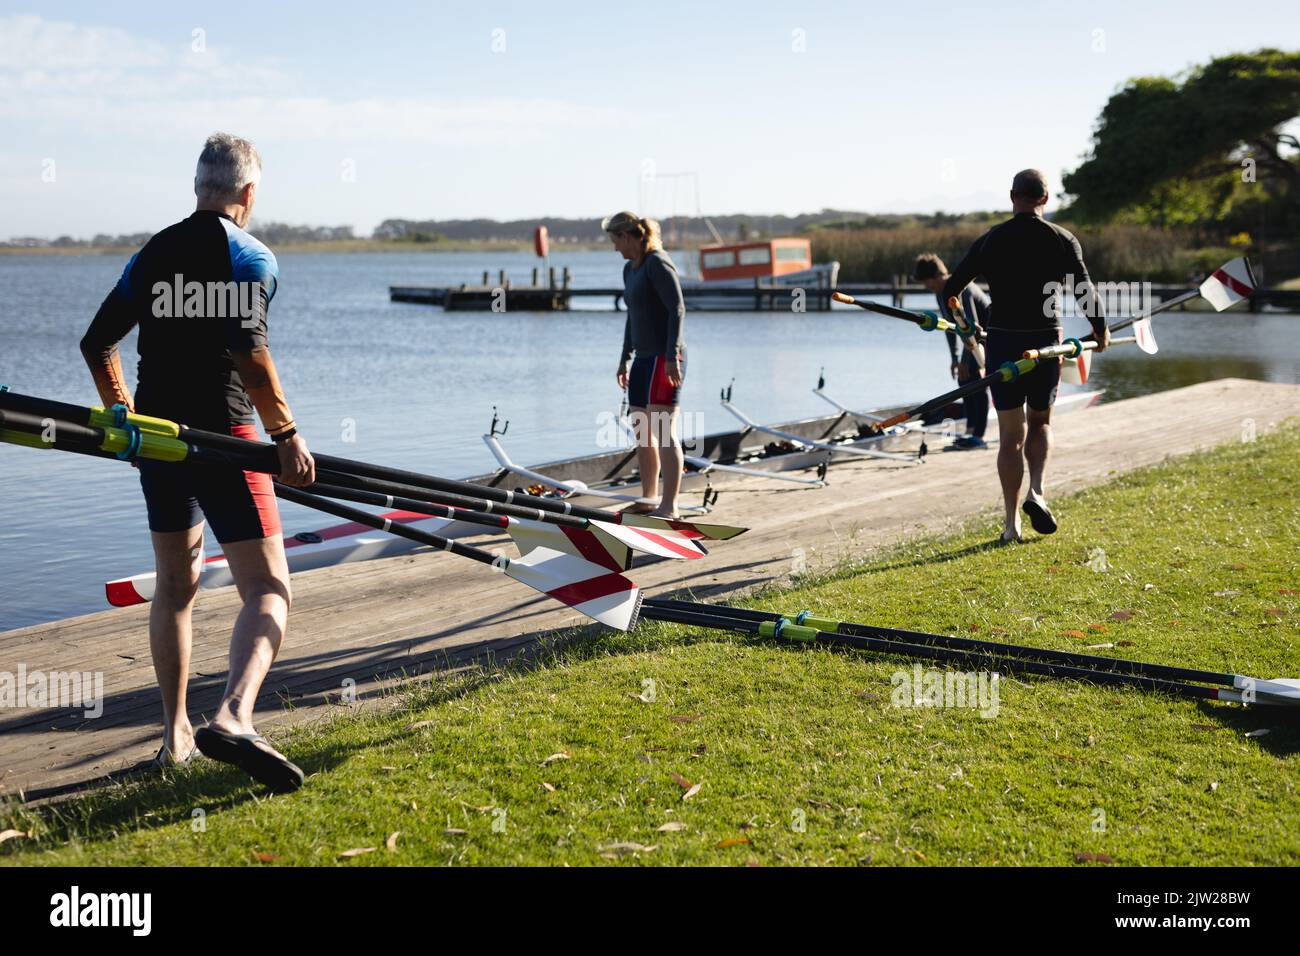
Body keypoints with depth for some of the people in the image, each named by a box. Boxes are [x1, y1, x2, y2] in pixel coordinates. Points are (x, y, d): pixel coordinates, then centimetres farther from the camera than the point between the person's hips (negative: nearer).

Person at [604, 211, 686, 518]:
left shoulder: (657, 263, -11)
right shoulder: (630, 269, 16)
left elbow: (677, 309, -17)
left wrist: (671, 357, -22)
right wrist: (625, 358, 25)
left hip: (664, 358, -10)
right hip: (644, 358, 10)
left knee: (663, 432, -10)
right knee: (641, 431, 14)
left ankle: (669, 507, -9)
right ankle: (649, 499, 26)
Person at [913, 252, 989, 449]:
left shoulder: (962, 290, -27)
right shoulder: (941, 293, 2)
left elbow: (973, 326, -30)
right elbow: (950, 326, 10)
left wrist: (966, 362, -27)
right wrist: (955, 359, 6)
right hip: (975, 337, 10)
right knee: (964, 379, 6)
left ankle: (979, 436, -12)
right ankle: (971, 429, 11)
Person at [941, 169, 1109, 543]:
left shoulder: (991, 240, 0)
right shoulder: (1062, 240, -1)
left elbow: (949, 290, 2)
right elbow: (1086, 293, -5)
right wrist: (1100, 330, 13)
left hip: (1002, 343, 0)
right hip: (1046, 343, 0)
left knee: (1010, 434, 6)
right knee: (1040, 422, 21)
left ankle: (1011, 522, 4)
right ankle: (1036, 492, -1)